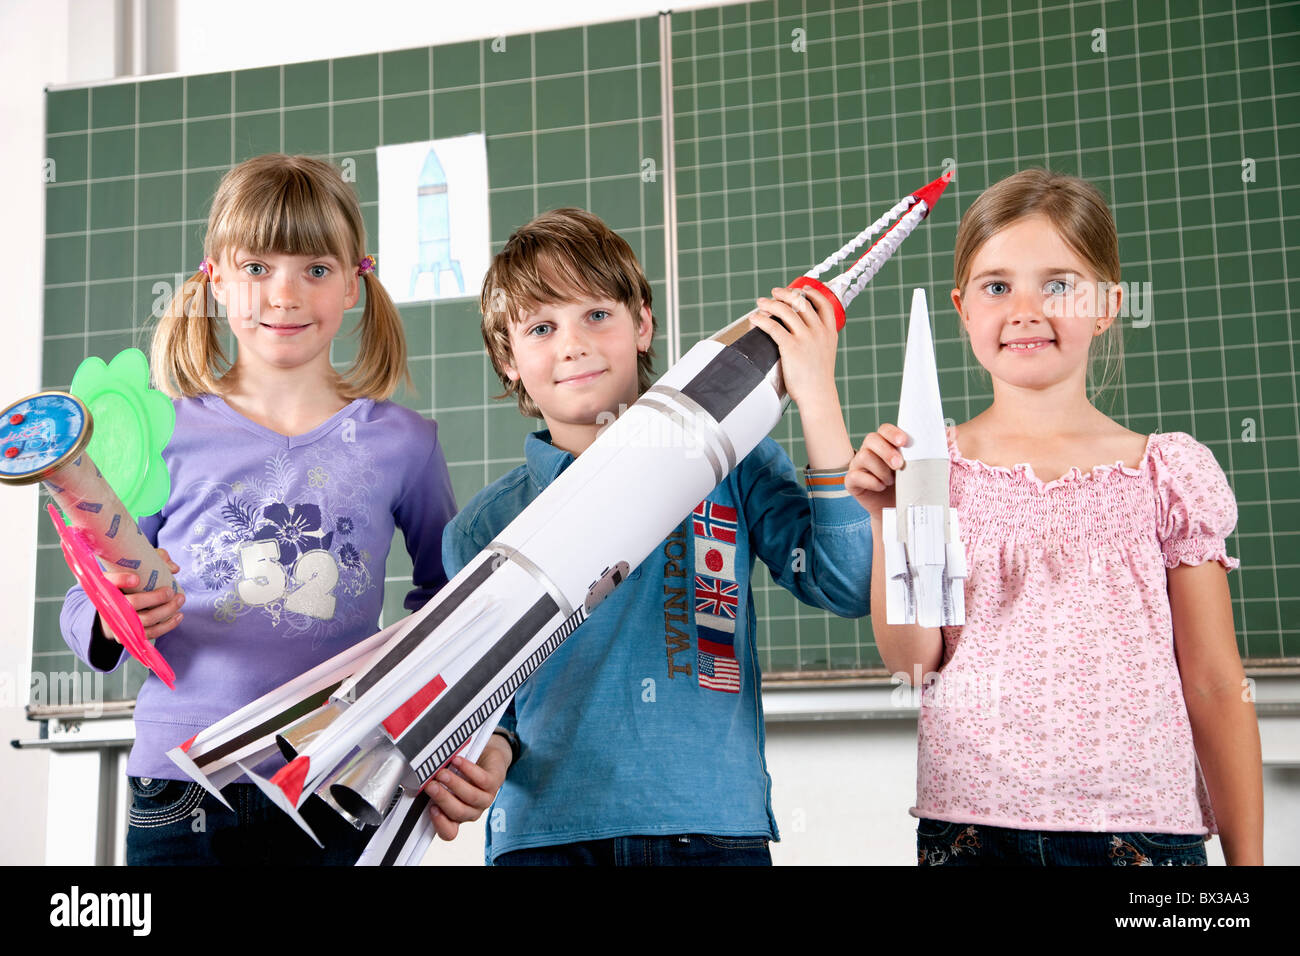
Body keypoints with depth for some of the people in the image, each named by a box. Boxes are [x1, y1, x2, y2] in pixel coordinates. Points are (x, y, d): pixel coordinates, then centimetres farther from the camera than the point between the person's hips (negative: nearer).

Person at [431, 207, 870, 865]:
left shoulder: (729, 465, 3)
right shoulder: (484, 528, 6)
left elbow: (848, 588, -10)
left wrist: (816, 399, -13)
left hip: (714, 825, 0)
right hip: (544, 832, 1)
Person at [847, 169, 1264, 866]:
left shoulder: (1170, 473, 2)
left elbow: (1214, 685, 5)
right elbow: (912, 660, -2)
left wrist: (1245, 855, 5)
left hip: (1144, 826, 0)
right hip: (967, 826, 0)